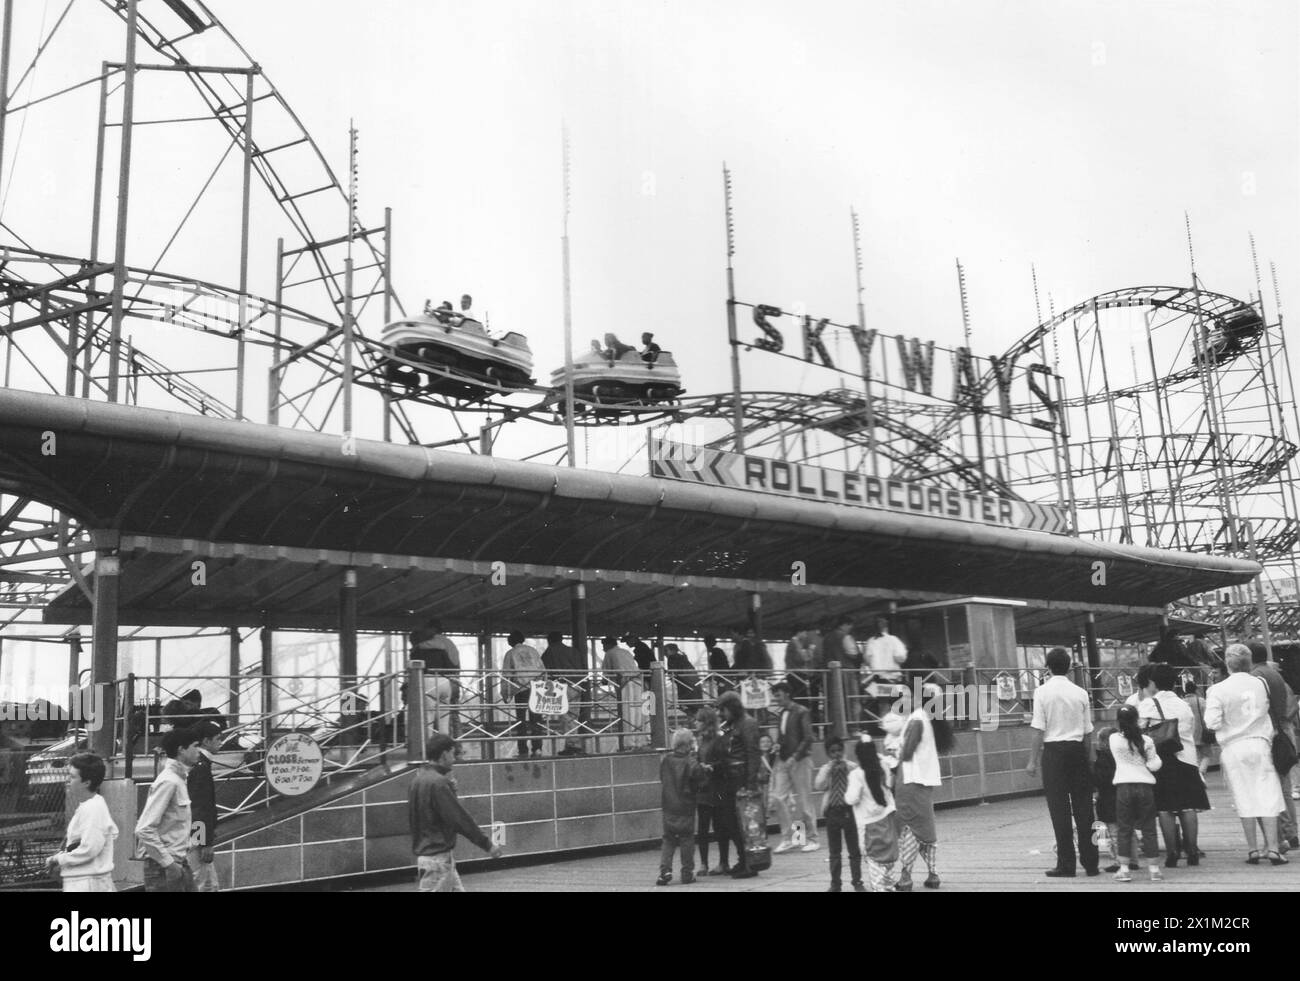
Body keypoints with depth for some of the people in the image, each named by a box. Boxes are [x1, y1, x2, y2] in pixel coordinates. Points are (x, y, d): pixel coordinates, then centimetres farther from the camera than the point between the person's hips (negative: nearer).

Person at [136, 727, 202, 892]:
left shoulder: (179, 779, 12)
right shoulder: (168, 782, -16)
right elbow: (144, 829, -21)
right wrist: (168, 863, -18)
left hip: (178, 864, 9)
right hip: (163, 868, -9)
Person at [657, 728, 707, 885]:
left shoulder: (665, 760, -1)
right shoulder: (691, 763, -15)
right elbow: (701, 781, -12)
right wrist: (705, 771, 4)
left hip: (668, 806, 4)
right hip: (686, 806, -4)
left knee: (668, 839, 12)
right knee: (687, 839, 7)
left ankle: (665, 869, -1)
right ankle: (687, 873, 11)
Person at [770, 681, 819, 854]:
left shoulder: (801, 712, -7)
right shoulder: (780, 713, 12)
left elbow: (808, 738, -12)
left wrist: (795, 757, -17)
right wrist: (777, 745, 0)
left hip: (799, 760, -6)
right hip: (783, 761, 6)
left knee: (804, 800, 0)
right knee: (780, 797, -1)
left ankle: (811, 840, 11)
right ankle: (787, 839, 6)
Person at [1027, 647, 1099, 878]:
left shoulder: (1043, 692, -6)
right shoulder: (1081, 693, 4)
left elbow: (1039, 730, -8)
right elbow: (1087, 732, 7)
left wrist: (1033, 760, -3)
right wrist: (1088, 758, 17)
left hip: (1054, 749, -3)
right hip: (1077, 749, 3)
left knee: (1059, 809, 3)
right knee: (1084, 807, 9)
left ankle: (1066, 865, 6)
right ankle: (1090, 863, 13)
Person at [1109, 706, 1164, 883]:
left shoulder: (1114, 739, -1)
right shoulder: (1146, 741, -2)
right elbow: (1154, 766, -1)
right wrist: (1156, 757, 18)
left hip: (1123, 786, 0)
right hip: (1145, 786, 0)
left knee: (1124, 829, 5)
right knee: (1148, 830, 7)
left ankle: (1124, 869, 5)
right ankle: (1154, 869, 11)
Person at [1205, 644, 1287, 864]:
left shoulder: (1218, 690, -10)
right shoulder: (1261, 684, -1)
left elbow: (1213, 722, -13)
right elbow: (1266, 712, 7)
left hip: (1233, 747, -1)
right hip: (1260, 744, 2)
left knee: (1245, 799, 5)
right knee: (1268, 795, 7)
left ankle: (1253, 848, 10)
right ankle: (1271, 846, 2)